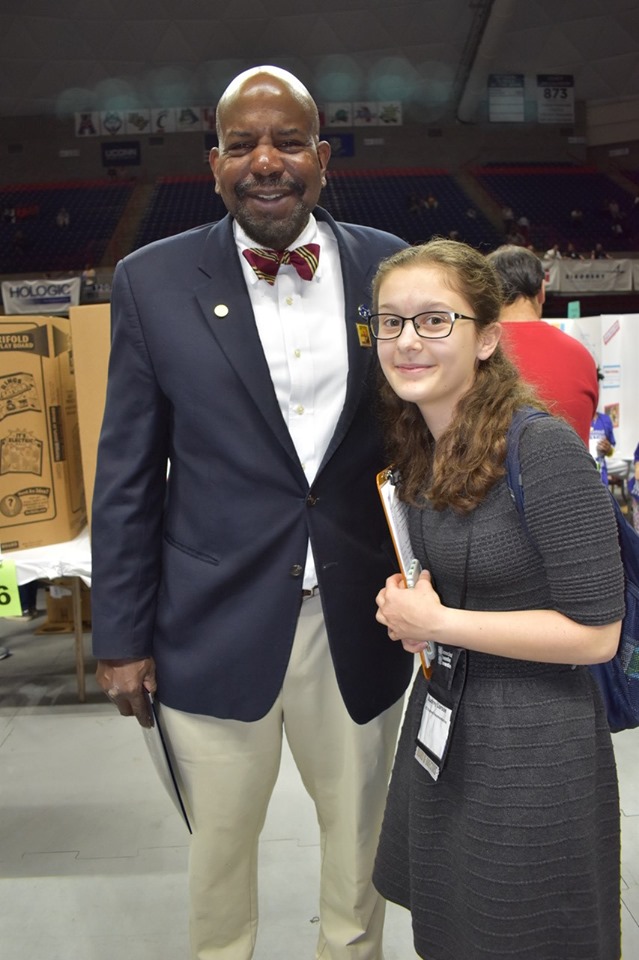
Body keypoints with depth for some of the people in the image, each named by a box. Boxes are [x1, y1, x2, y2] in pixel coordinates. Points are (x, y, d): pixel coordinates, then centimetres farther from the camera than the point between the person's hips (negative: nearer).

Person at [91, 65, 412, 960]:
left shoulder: (387, 267, -1)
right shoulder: (153, 282, -5)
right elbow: (127, 476, -2)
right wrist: (121, 636, -1)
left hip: (359, 625, 2)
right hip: (216, 627, -1)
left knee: (360, 833, 23)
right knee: (219, 846, 20)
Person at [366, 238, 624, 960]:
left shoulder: (544, 447, -23)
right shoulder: (417, 447, 1)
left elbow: (595, 632, -21)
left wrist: (437, 623, -19)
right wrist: (404, 606, -3)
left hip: (533, 743, -7)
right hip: (441, 717, 7)